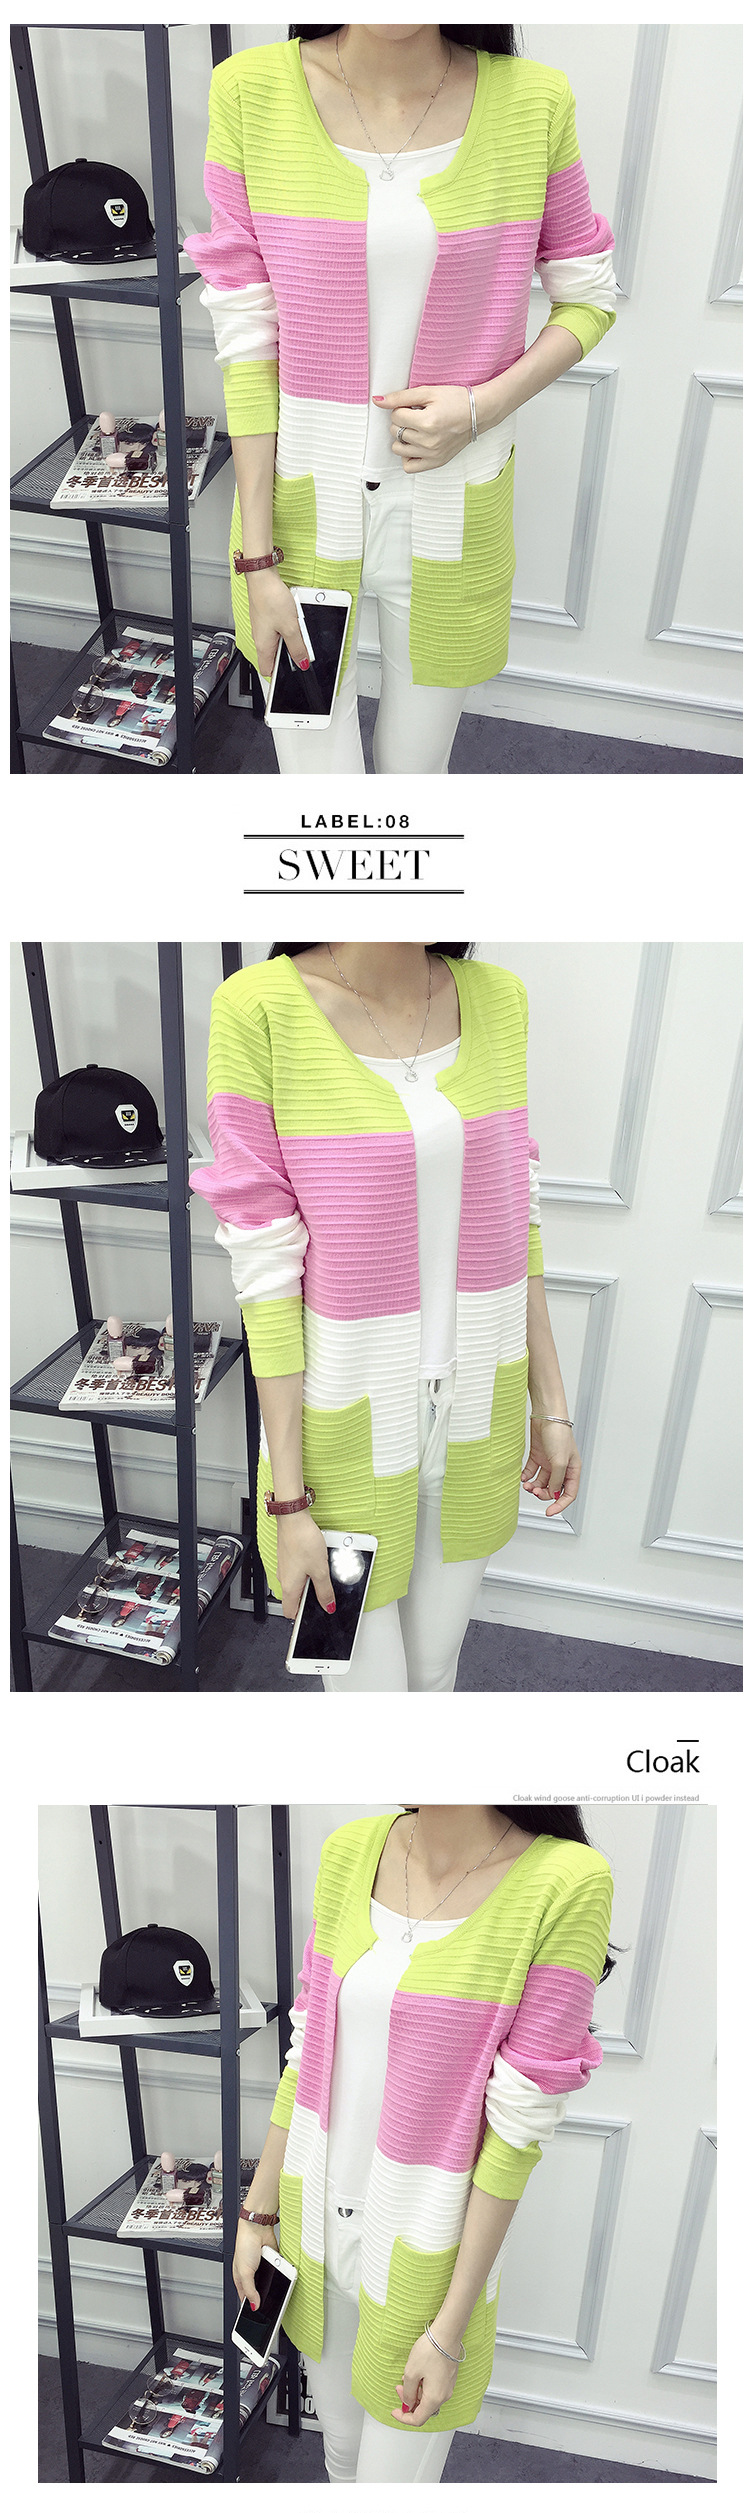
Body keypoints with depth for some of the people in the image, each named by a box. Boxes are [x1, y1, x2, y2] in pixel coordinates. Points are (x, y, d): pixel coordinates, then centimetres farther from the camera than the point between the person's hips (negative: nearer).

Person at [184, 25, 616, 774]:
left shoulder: (535, 103, -6)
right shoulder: (250, 92, -9)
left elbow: (587, 298, 6)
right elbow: (248, 340, -8)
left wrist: (482, 408, -12)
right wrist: (257, 562, -9)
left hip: (451, 518, 1)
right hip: (302, 511, -1)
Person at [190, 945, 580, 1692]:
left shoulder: (495, 999, -4)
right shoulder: (259, 1009, -20)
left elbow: (512, 1221, 5)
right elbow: (267, 1272, -17)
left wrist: (551, 1404, 8)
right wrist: (289, 1505, -13)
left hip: (476, 1417, 4)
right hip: (349, 1433, -4)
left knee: (435, 1667, 22)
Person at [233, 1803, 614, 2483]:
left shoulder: (566, 1883, -24)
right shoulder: (350, 1852, -8)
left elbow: (517, 2128, -18)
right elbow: (307, 2054, 2)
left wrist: (449, 2329, -13)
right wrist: (257, 2216, 7)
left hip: (426, 2258, -4)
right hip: (319, 2224, 5)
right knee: (341, 2448, 25)